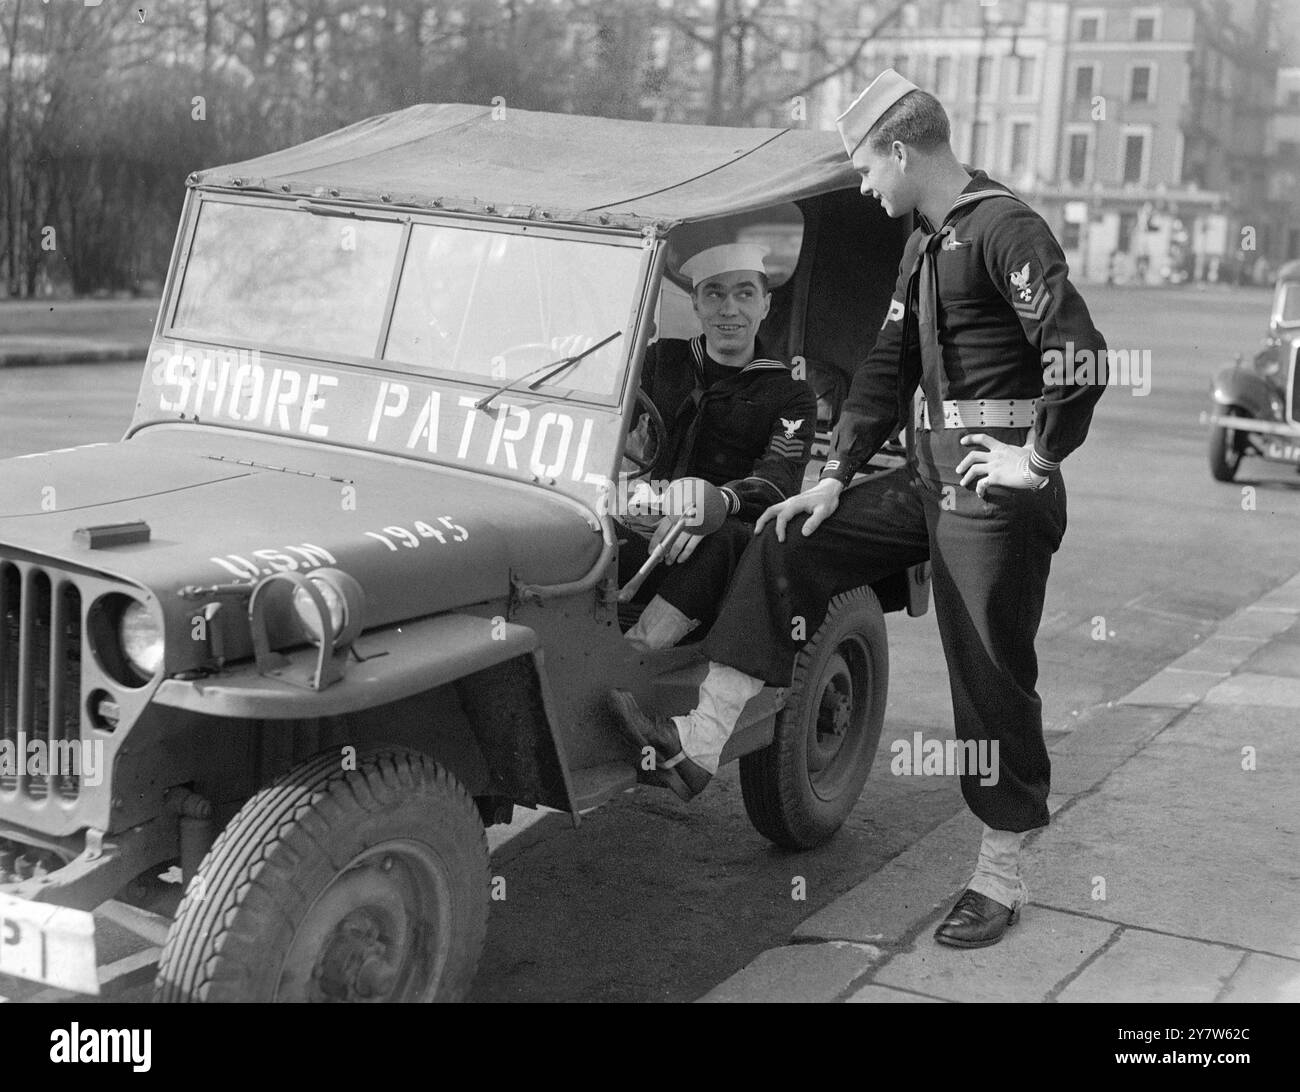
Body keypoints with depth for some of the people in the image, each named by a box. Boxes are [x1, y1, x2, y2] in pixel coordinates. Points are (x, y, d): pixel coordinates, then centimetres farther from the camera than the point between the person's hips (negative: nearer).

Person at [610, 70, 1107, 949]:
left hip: (997, 490, -9)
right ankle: (701, 744, 3)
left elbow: (1082, 357, -23)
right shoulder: (923, 243, 15)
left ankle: (1001, 881, 16)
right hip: (929, 479, 9)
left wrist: (1038, 458, -15)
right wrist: (835, 477, 13)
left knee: (992, 683, 0)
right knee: (790, 543, 2)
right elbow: (888, 369, 18)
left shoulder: (1005, 231, -14)